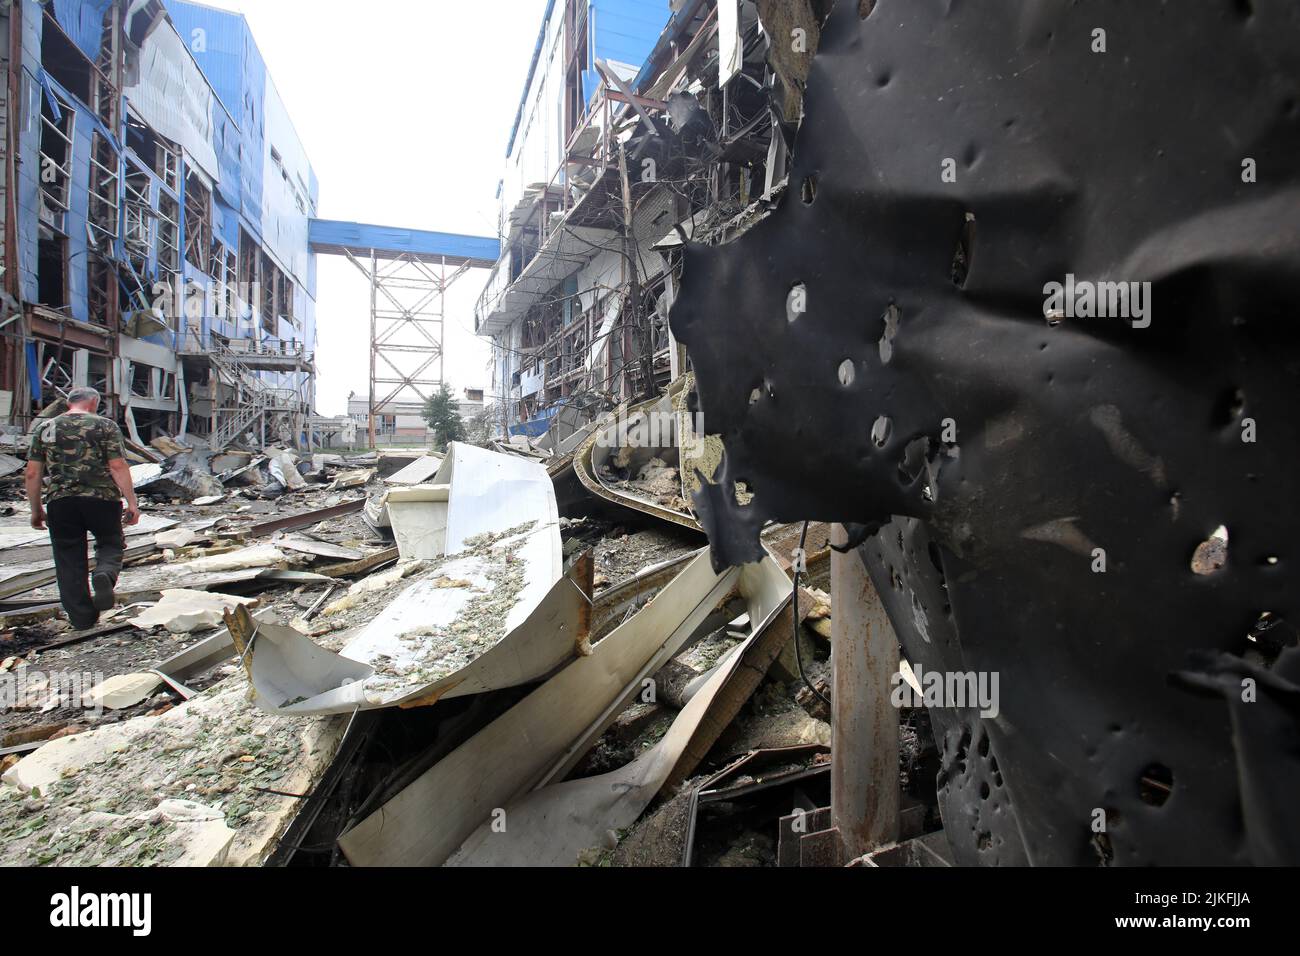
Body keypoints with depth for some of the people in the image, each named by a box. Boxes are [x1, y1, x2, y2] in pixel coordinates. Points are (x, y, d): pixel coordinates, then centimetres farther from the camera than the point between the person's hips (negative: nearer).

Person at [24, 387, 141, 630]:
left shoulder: (44, 428, 11)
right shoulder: (105, 426, 0)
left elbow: (33, 473, 9)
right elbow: (118, 467, -8)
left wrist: (36, 509, 17)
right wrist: (132, 502, -6)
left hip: (60, 502, 3)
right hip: (102, 499, -2)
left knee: (69, 560, 10)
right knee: (111, 544, 15)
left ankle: (82, 618, 13)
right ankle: (104, 575, -18)